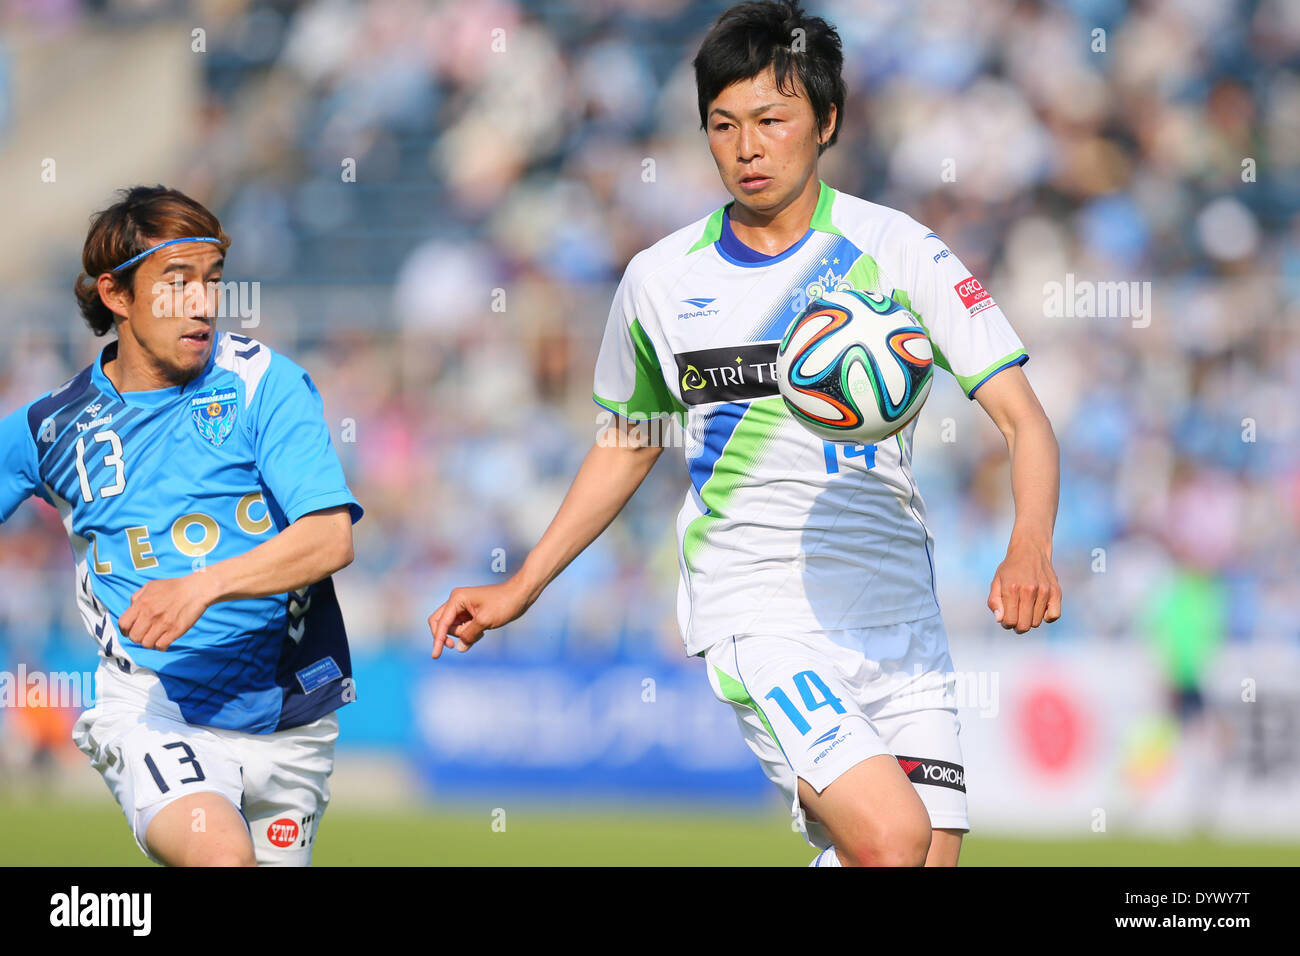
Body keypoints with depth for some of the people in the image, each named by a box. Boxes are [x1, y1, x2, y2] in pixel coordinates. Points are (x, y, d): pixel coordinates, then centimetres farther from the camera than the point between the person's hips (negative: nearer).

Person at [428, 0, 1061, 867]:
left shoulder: (896, 251, 0)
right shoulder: (661, 281, 6)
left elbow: (1024, 420, -5)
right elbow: (629, 444, 23)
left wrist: (1031, 547, -24)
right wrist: (520, 590, 21)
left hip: (898, 617, 2)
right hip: (757, 614, -2)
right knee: (888, 837, -24)